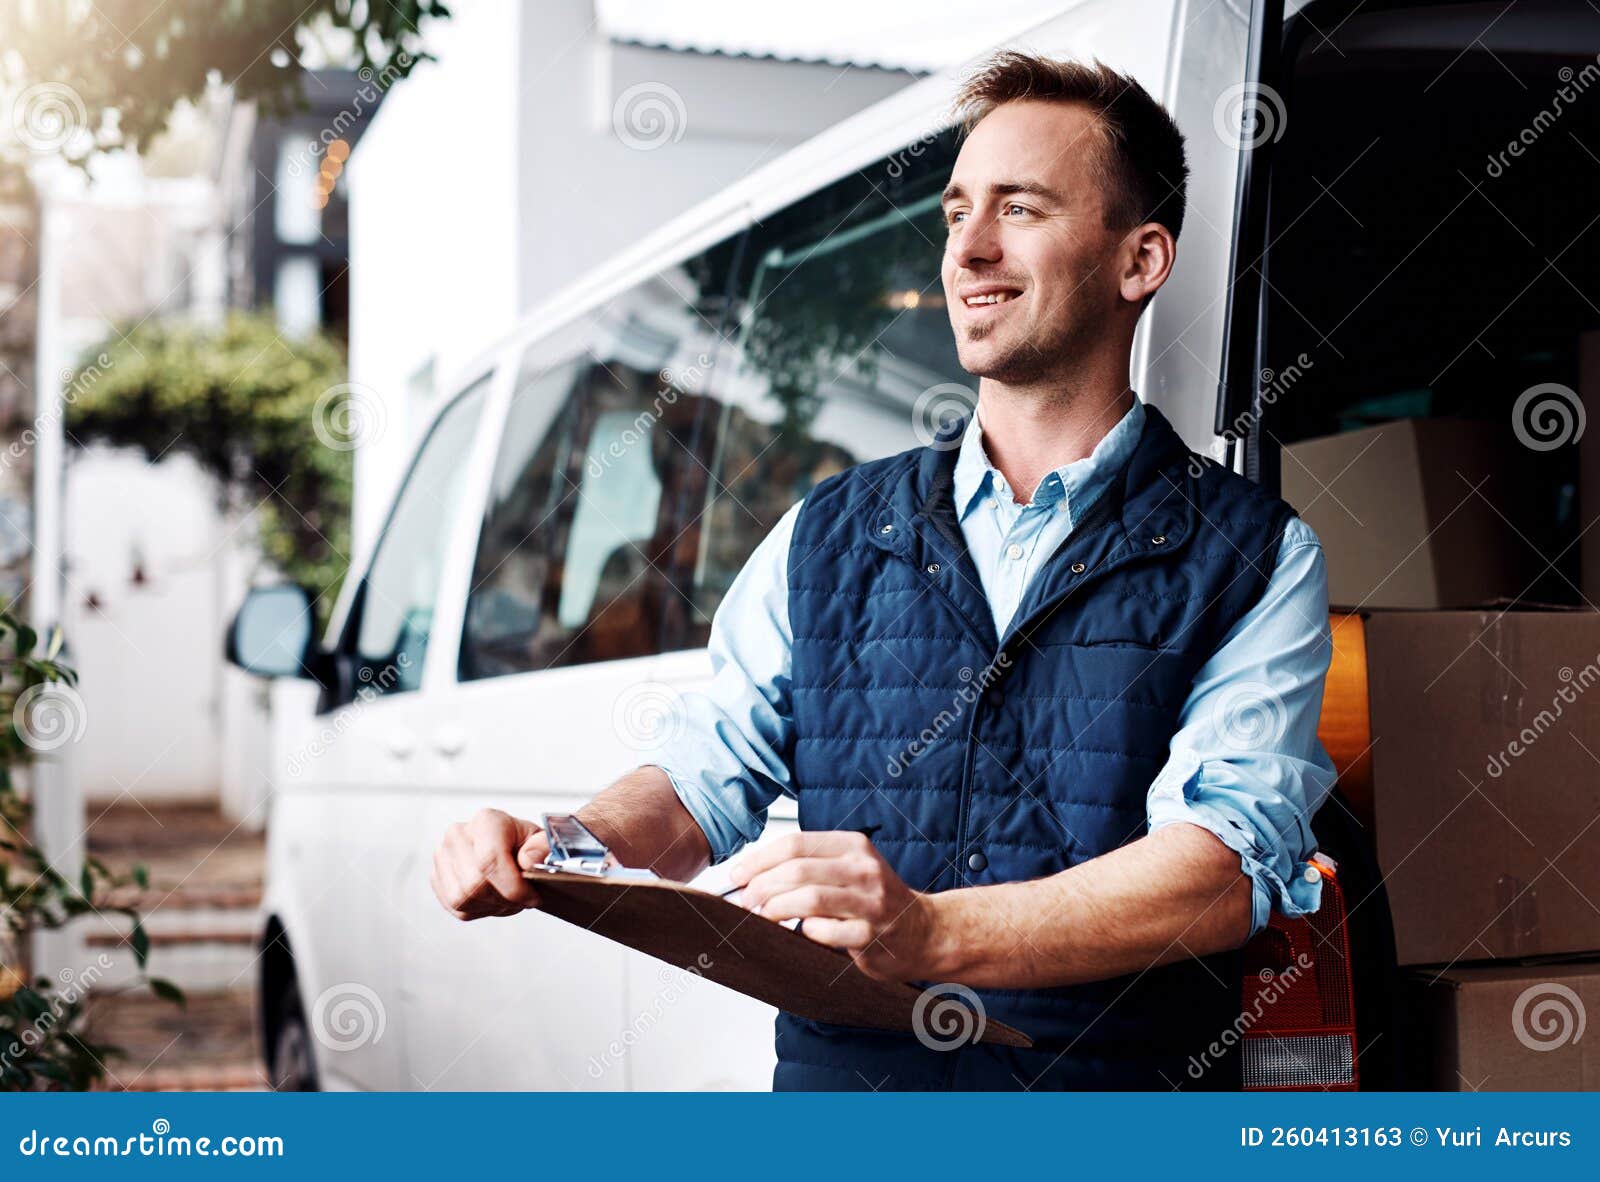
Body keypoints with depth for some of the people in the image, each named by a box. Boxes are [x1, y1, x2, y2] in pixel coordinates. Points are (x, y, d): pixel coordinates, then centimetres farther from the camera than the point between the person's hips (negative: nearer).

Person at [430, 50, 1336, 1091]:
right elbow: (708, 781, 14)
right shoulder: (828, 538, 17)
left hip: (1116, 1115, -2)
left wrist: (930, 931, -24)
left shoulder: (1256, 557, 5)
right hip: (837, 1083, 3)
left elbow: (1229, 865, -9)